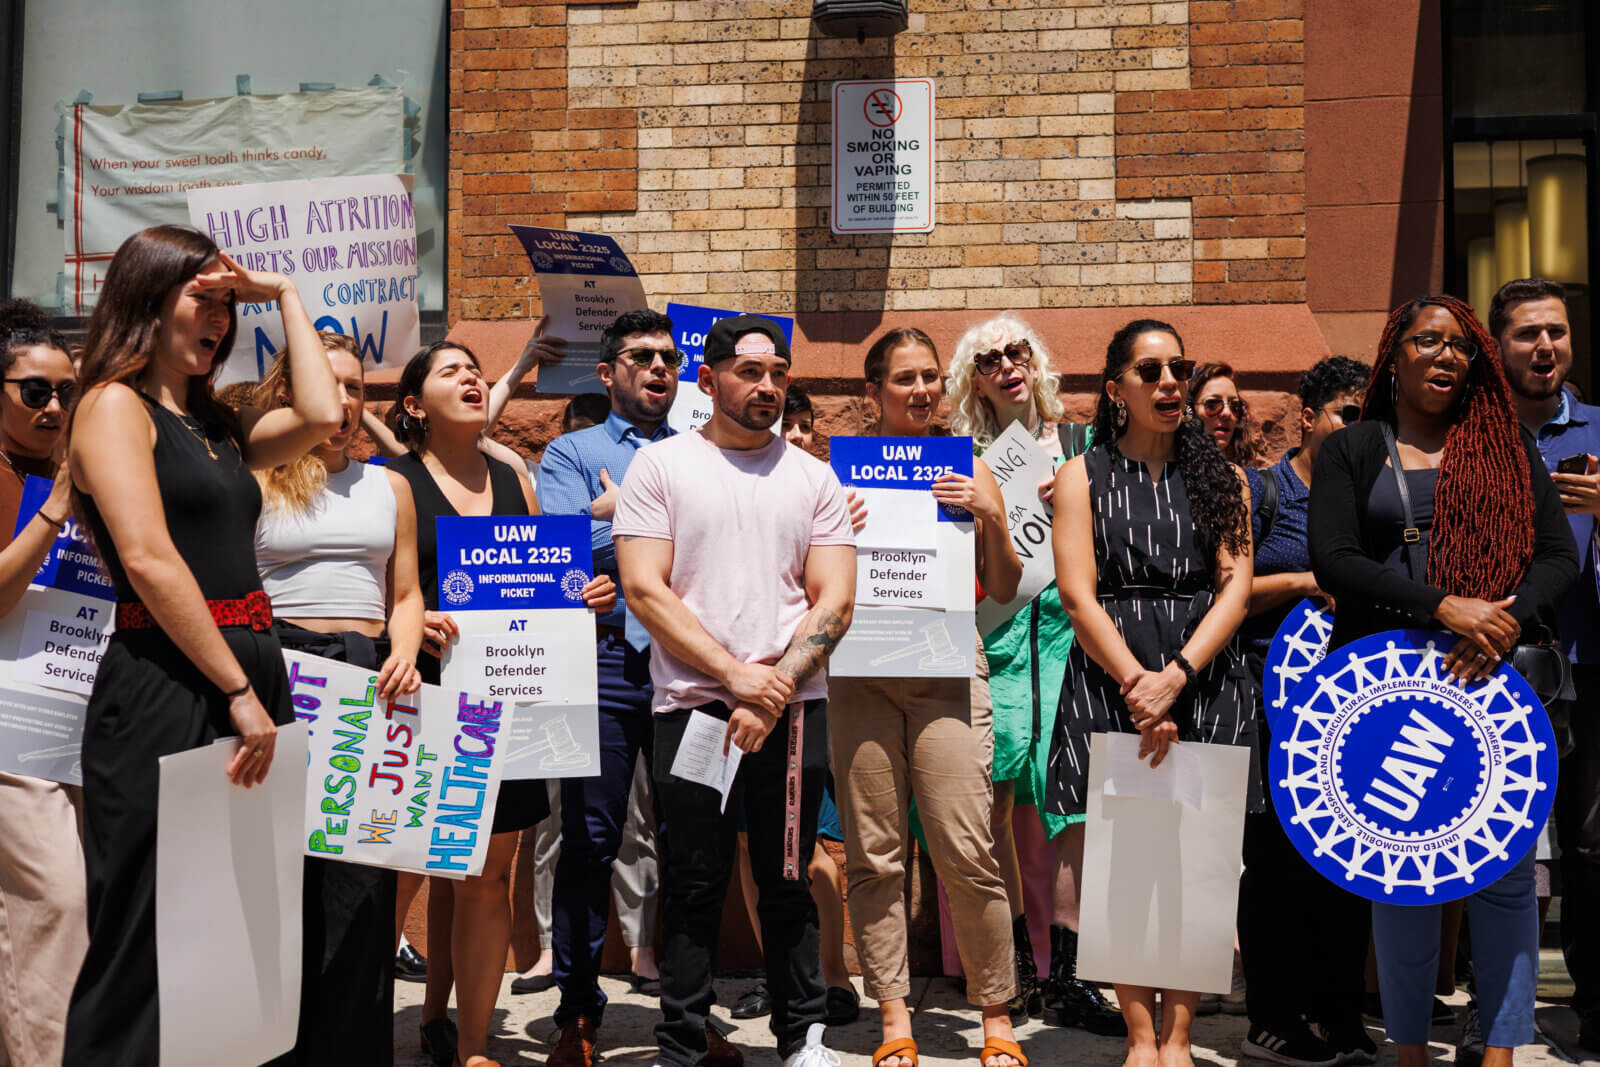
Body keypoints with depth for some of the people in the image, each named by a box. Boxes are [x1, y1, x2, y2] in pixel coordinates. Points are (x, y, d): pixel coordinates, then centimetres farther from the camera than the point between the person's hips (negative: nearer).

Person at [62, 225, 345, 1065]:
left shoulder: (215, 424, 20)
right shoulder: (115, 404, -3)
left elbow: (321, 415, 7)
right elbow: (148, 559, -14)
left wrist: (284, 296, 15)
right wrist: (238, 691, -17)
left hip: (248, 678, 8)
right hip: (165, 689, -8)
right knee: (147, 938, -2)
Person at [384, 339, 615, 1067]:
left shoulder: (515, 481, 15)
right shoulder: (394, 483, 1)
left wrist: (584, 597, 1)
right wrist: (414, 620, -24)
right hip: (433, 697, -3)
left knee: (487, 870, 3)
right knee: (450, 866, 5)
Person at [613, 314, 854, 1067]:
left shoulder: (812, 476, 10)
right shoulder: (660, 465, 4)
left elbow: (835, 599, 4)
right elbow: (643, 588, -4)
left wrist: (775, 691, -9)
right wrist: (735, 674, -11)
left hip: (793, 706, 2)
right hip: (690, 704, -1)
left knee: (787, 882, 8)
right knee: (694, 884, 3)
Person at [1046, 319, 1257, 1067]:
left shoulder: (1220, 477, 11)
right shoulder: (1081, 476, 7)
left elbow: (1236, 587, 1)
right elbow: (1078, 595, -2)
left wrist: (1176, 675, -13)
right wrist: (1137, 686, -13)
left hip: (1204, 676, 2)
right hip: (1109, 675, -1)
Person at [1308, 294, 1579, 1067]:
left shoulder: (1505, 448, 14)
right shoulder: (1351, 452, 8)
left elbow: (1559, 554, 5)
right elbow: (1333, 560, -5)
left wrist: (1503, 626, -14)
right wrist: (1445, 608, -16)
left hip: (1497, 677, 2)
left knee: (1506, 866, -1)